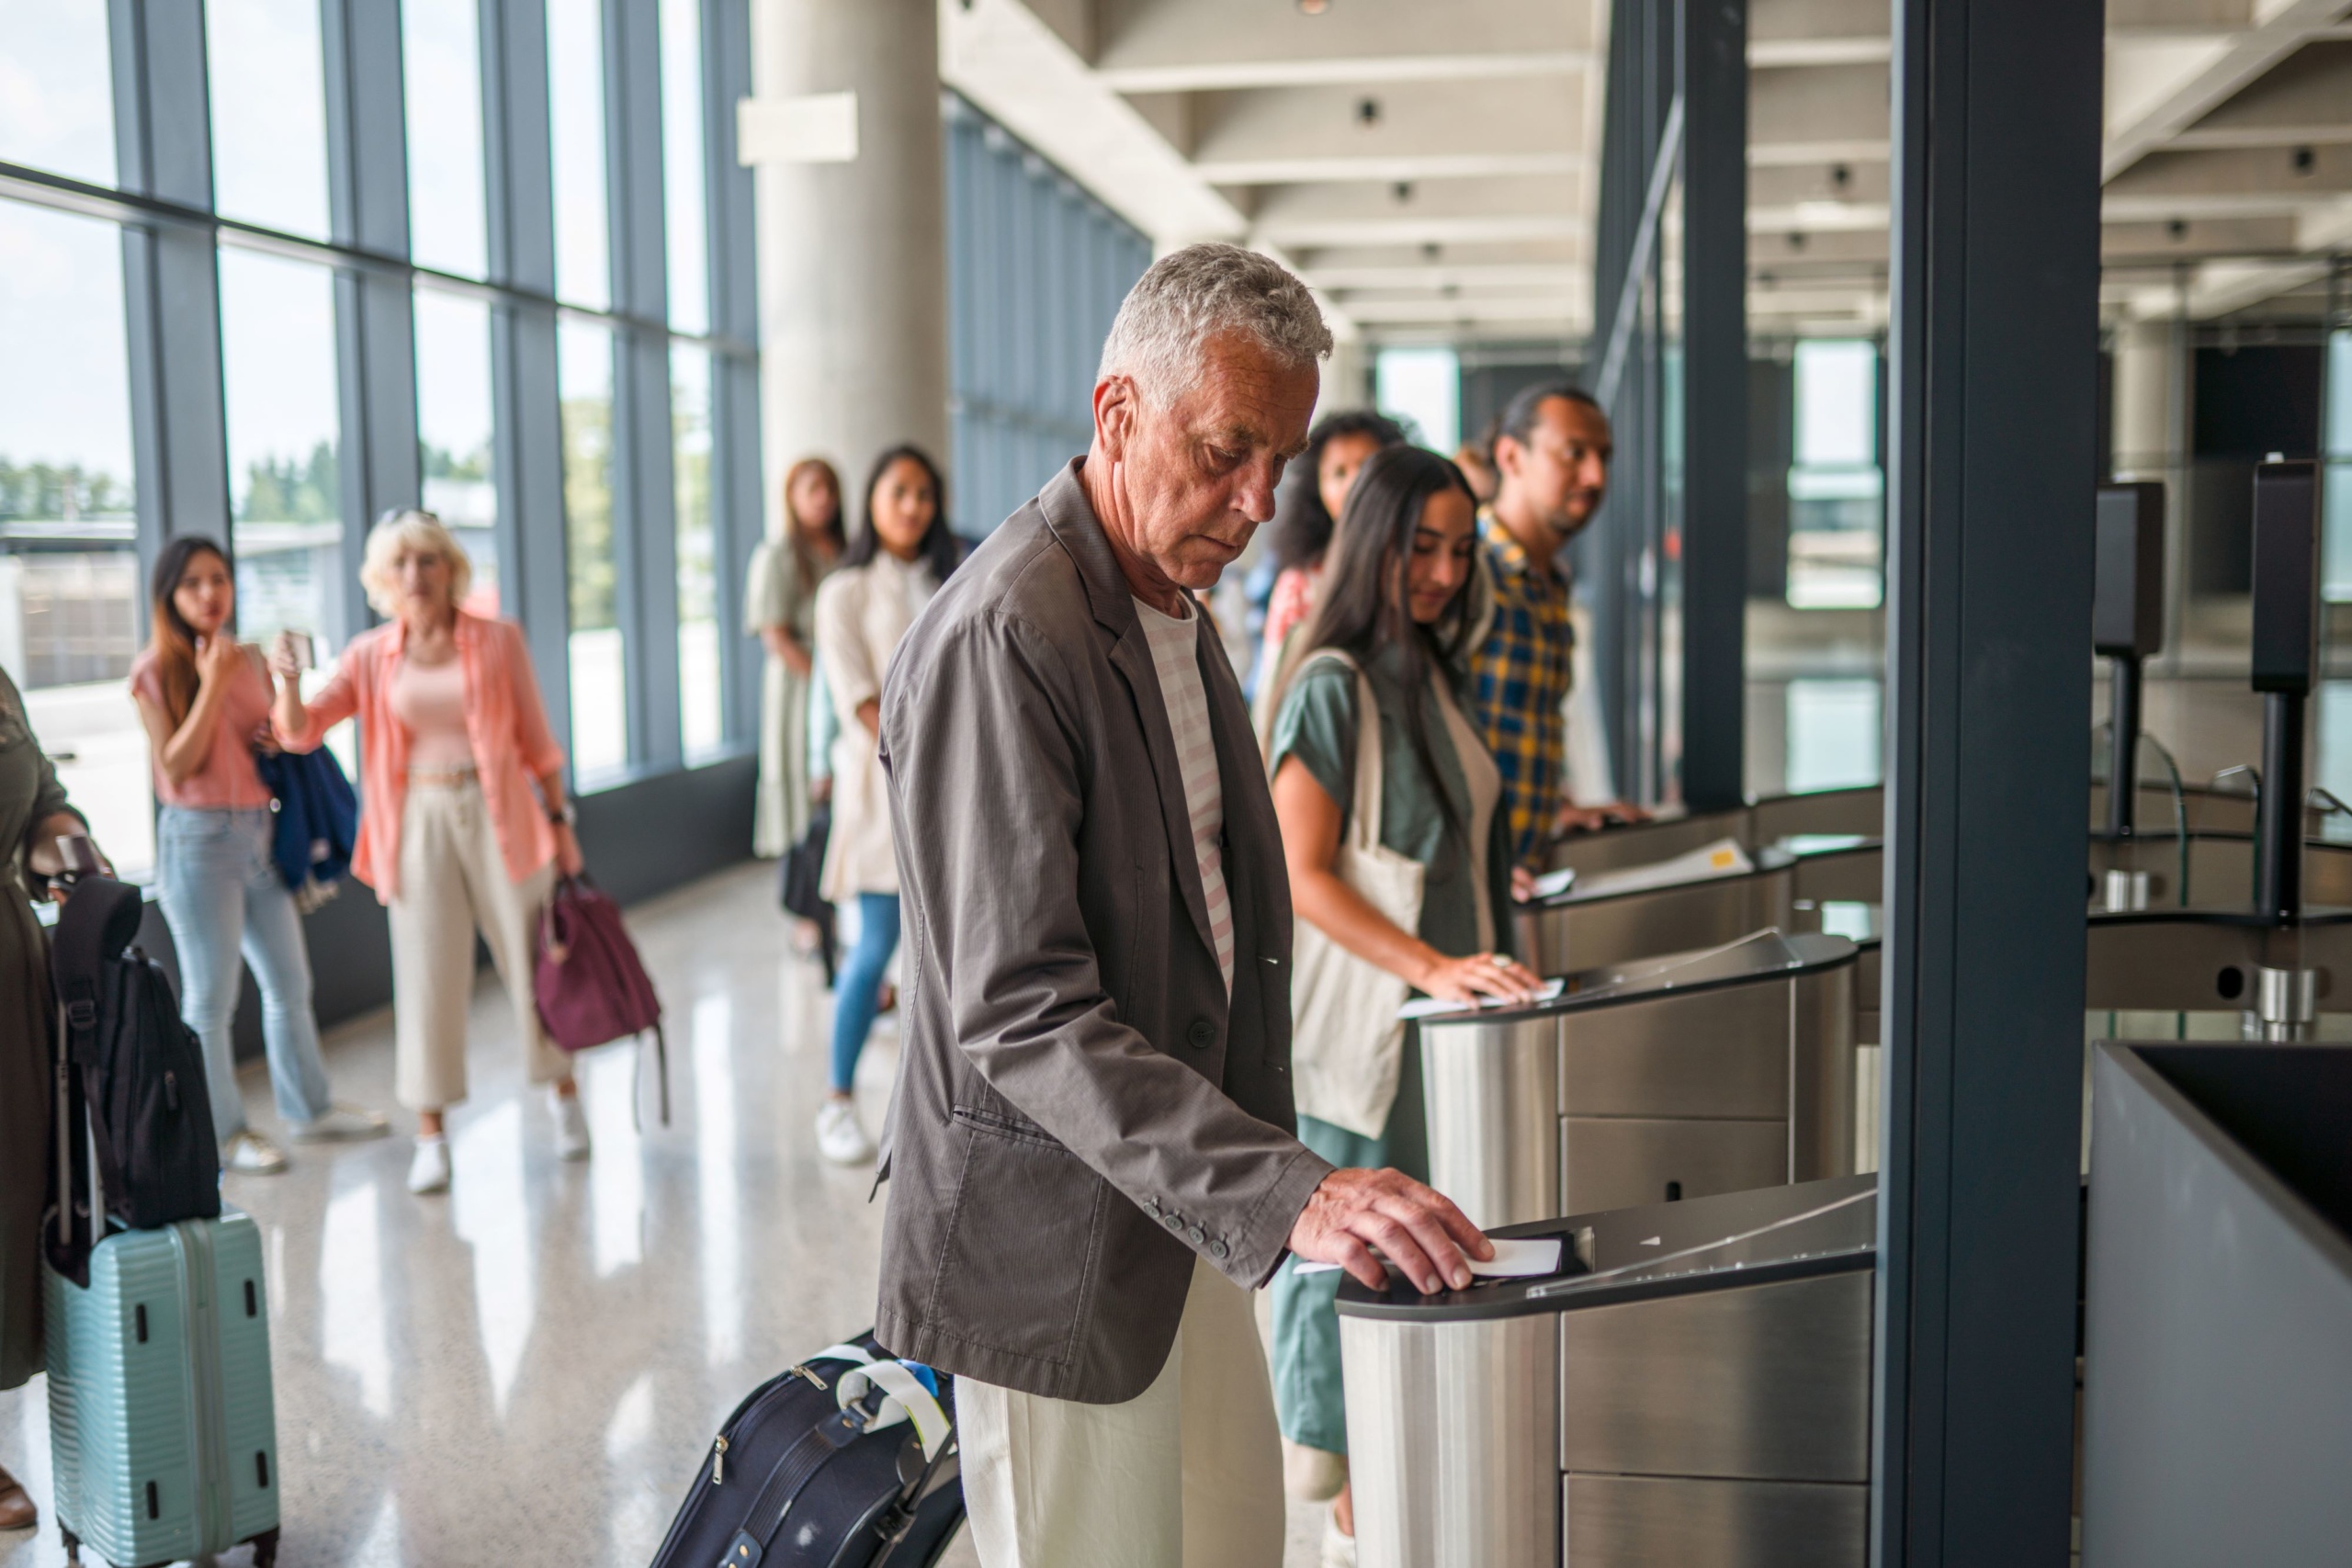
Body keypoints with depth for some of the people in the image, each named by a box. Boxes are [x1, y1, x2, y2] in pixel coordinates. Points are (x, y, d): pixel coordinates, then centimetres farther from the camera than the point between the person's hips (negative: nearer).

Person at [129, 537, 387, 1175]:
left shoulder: (250, 659, 9)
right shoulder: (156, 671, -8)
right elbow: (175, 767, -16)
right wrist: (212, 683, -21)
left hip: (259, 830, 6)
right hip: (198, 838, -6)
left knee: (289, 982, 14)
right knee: (210, 997, 2)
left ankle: (308, 1109, 28)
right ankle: (220, 1132, 14)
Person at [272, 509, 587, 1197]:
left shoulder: (498, 641, 0)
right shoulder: (370, 658, 3)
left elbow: (535, 738, 4)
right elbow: (301, 732, -3)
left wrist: (559, 820, 3)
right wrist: (287, 682, -23)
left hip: (497, 817, -1)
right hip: (419, 824, 1)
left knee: (534, 961, 7)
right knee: (427, 974, 1)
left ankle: (566, 1099, 28)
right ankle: (431, 1136, 9)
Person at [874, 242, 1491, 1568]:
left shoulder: (1177, 610, 10)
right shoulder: (1001, 638, -22)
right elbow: (1022, 1016, -28)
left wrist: (1274, 1188, 19)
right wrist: (1286, 1191, -34)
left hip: (1185, 1226, 9)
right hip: (1054, 1256, -9)